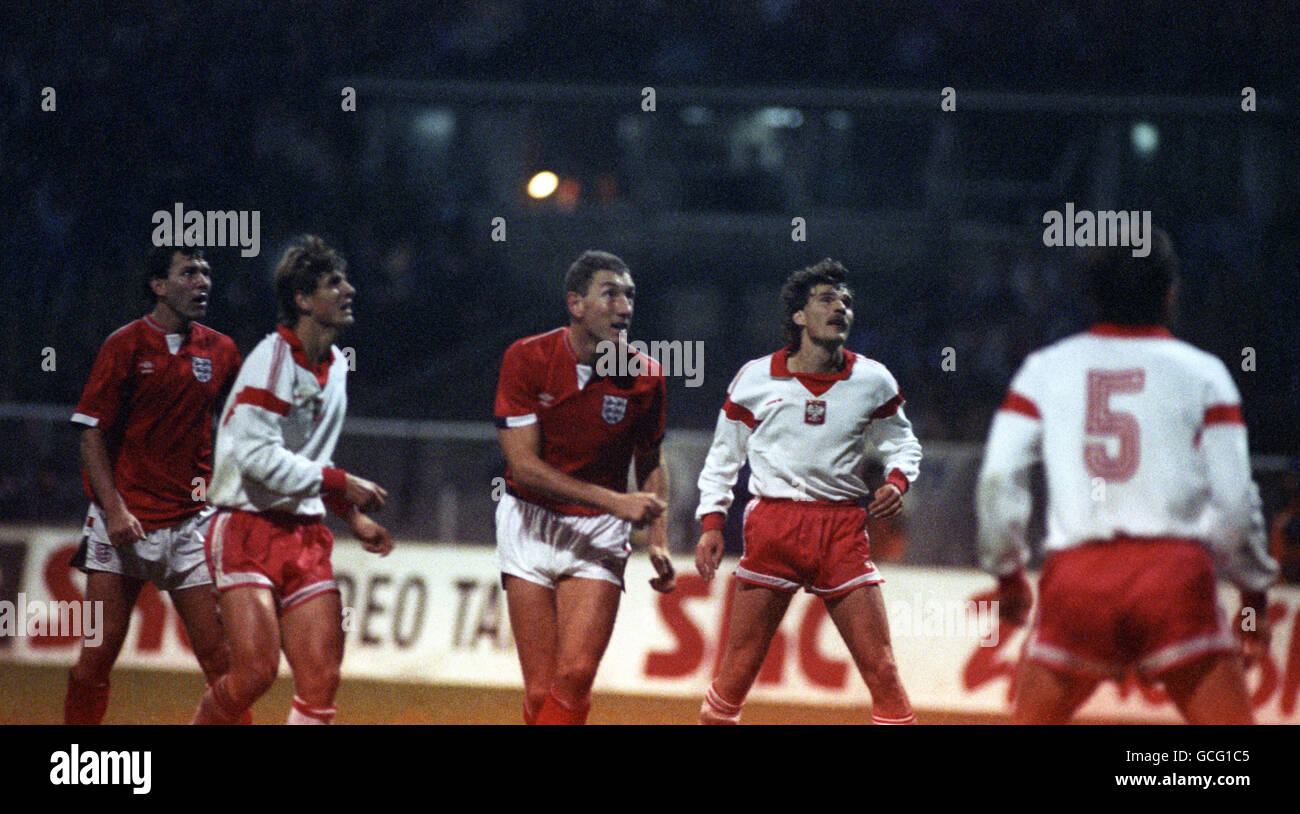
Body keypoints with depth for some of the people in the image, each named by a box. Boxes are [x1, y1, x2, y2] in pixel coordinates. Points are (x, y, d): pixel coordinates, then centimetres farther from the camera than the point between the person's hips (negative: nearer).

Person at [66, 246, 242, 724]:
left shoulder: (219, 351, 7)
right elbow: (92, 431, -5)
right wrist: (114, 508, -15)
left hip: (190, 519, 3)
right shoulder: (125, 345, -4)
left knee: (220, 655, -3)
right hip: (125, 519, -3)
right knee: (98, 652, -1)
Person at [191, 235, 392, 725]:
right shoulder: (273, 358, -12)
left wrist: (353, 516, 16)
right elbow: (257, 454, -20)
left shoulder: (335, 365, 15)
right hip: (248, 527, -8)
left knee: (321, 681, -3)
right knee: (256, 670, -16)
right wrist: (339, 482, -17)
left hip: (306, 533, 8)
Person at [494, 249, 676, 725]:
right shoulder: (526, 359, -11)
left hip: (600, 533, 1)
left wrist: (658, 541, 1)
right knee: (541, 690, -5)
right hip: (531, 522, -1)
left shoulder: (645, 377, -5)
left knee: (575, 675, -16)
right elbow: (524, 465, -14)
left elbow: (650, 463, 13)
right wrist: (615, 501, -21)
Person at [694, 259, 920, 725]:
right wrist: (711, 523, 4)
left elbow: (901, 443, 17)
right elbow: (723, 454, 12)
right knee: (738, 668, -1)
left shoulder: (873, 381, 4)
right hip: (773, 524, -1)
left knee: (881, 668, -5)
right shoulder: (755, 379, 2)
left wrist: (897, 481, -3)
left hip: (844, 527, 1)